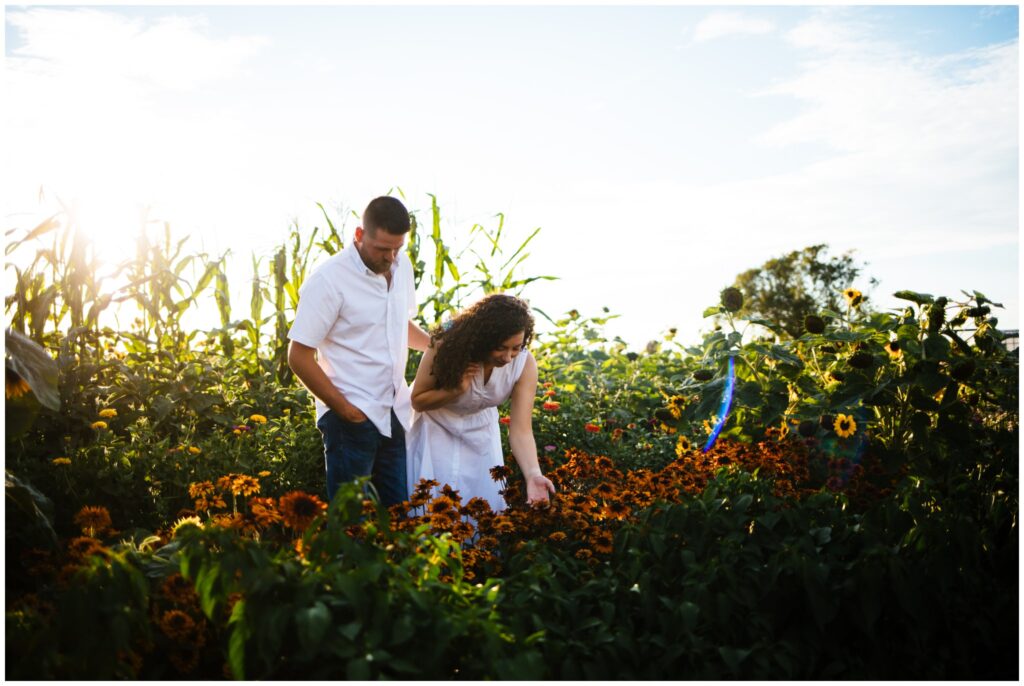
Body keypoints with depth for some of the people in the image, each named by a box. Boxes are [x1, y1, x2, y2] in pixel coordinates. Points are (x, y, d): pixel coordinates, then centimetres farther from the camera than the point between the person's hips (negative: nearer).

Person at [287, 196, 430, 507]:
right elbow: (299, 356, -12)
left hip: (395, 413, 6)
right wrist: (343, 409, -14)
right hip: (352, 417, -6)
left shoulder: (401, 265, 5)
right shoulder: (329, 280, -14)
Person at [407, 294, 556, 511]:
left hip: (480, 432, 2)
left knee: (486, 501, 4)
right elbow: (418, 401, -15)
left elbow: (521, 429, -28)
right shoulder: (447, 346, -28)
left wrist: (533, 475, -43)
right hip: (437, 428, -2)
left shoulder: (524, 364, -24)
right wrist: (457, 390, -32)